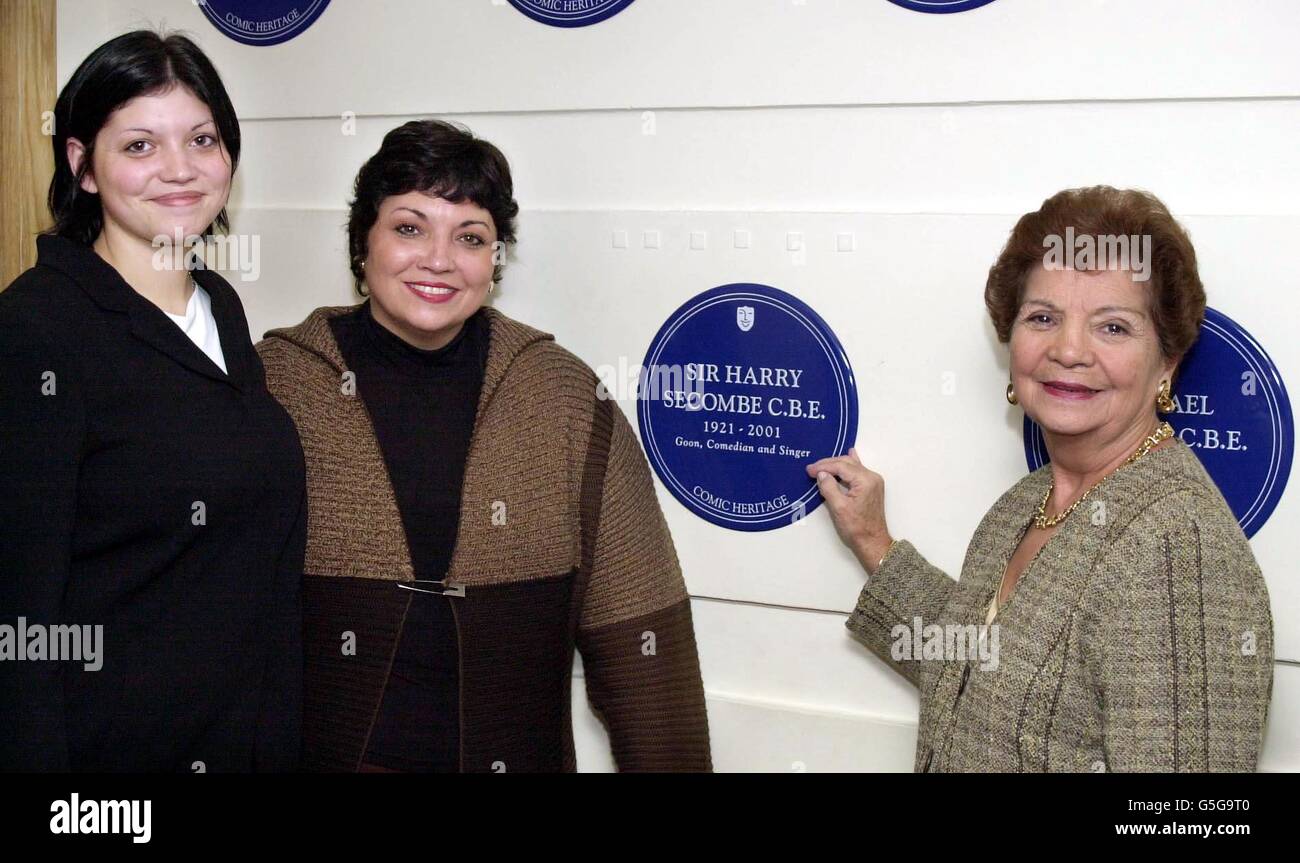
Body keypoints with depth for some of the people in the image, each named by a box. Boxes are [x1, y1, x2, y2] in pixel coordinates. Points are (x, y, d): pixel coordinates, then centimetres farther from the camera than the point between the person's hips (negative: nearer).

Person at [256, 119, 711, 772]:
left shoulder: (567, 400, -3)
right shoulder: (273, 383, -7)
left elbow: (633, 629, -3)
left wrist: (672, 762, -5)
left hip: (516, 753, 2)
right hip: (321, 749, -1)